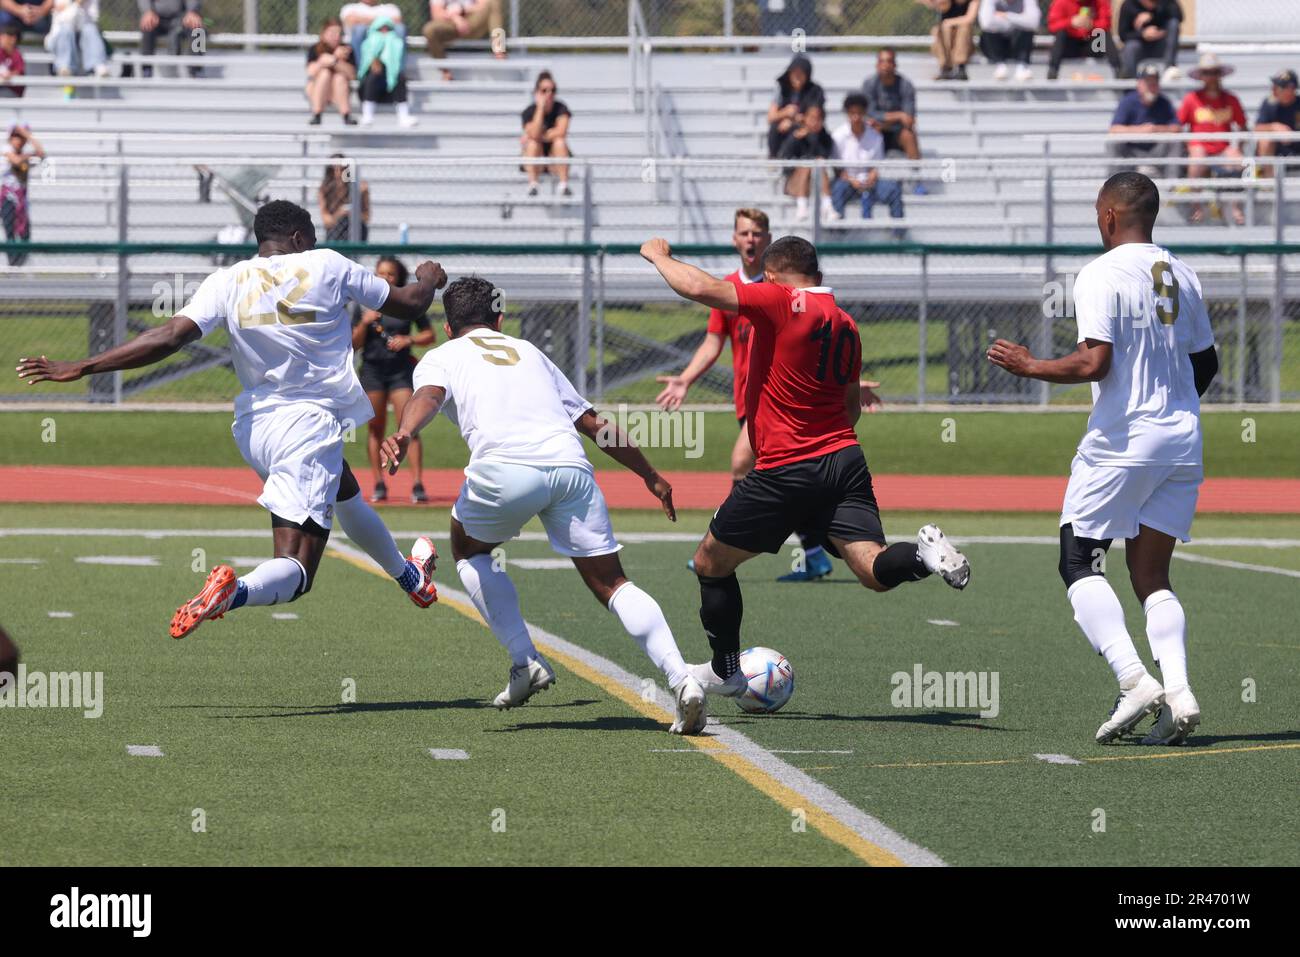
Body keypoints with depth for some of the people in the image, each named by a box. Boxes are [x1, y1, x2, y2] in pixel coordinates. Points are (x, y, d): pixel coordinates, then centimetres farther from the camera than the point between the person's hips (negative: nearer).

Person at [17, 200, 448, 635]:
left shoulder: (227, 283, -1)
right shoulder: (328, 266, -3)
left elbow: (169, 337, -14)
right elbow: (409, 305, 9)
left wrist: (80, 368, -12)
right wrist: (429, 279, 33)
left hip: (254, 428, 5)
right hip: (311, 424, -5)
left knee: (344, 491, 35)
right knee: (295, 570, -11)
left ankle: (409, 576, 55)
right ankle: (234, 591, -42)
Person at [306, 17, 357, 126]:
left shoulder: (346, 49, -3)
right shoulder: (314, 49, -5)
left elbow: (352, 74, -15)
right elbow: (311, 72, -18)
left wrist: (336, 60, -26)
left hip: (339, 92, 0)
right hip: (315, 91, 0)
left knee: (339, 77, -29)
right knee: (325, 73, -28)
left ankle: (346, 116, -39)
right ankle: (316, 116, -32)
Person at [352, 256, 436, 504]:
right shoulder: (365, 305, 5)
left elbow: (429, 336, 6)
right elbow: (354, 344, 3)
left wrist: (408, 339, -11)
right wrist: (365, 323, -14)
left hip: (400, 370, -2)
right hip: (372, 370, 2)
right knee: (376, 428, 3)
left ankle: (418, 485, -13)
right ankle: (379, 485, 9)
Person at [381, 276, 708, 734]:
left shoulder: (441, 357, 24)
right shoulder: (529, 352, 35)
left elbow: (429, 395, -2)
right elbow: (594, 423, 33)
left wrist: (404, 434, -22)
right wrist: (650, 475, 41)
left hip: (505, 469, -3)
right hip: (571, 467, 3)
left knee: (469, 551, 27)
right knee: (611, 584, 8)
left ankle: (525, 661, 14)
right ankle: (681, 678, -12)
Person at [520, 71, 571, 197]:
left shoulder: (560, 108, -7)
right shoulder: (529, 111, -8)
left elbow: (561, 132, -23)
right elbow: (534, 134, -26)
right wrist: (540, 107, -24)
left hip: (555, 161, 0)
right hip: (535, 163, 0)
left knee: (559, 141, -27)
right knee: (532, 143, -27)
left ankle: (564, 185, -35)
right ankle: (532, 185, -36)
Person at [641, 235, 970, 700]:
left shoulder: (782, 301, -10)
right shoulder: (846, 324, 14)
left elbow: (698, 287, -14)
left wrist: (659, 256, 4)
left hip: (785, 472, -6)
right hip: (845, 460, 6)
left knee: (711, 562, 14)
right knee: (875, 571, -2)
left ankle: (724, 672, 23)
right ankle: (924, 554, -32)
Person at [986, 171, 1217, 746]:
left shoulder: (1102, 276, -11)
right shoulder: (1183, 277, 11)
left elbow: (1094, 363, -19)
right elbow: (1206, 363, 19)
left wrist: (1028, 367, -5)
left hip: (1121, 441, -7)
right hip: (1182, 441, 7)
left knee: (1080, 564, 4)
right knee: (1151, 574, 11)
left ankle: (1133, 679, -14)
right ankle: (1179, 693, -9)